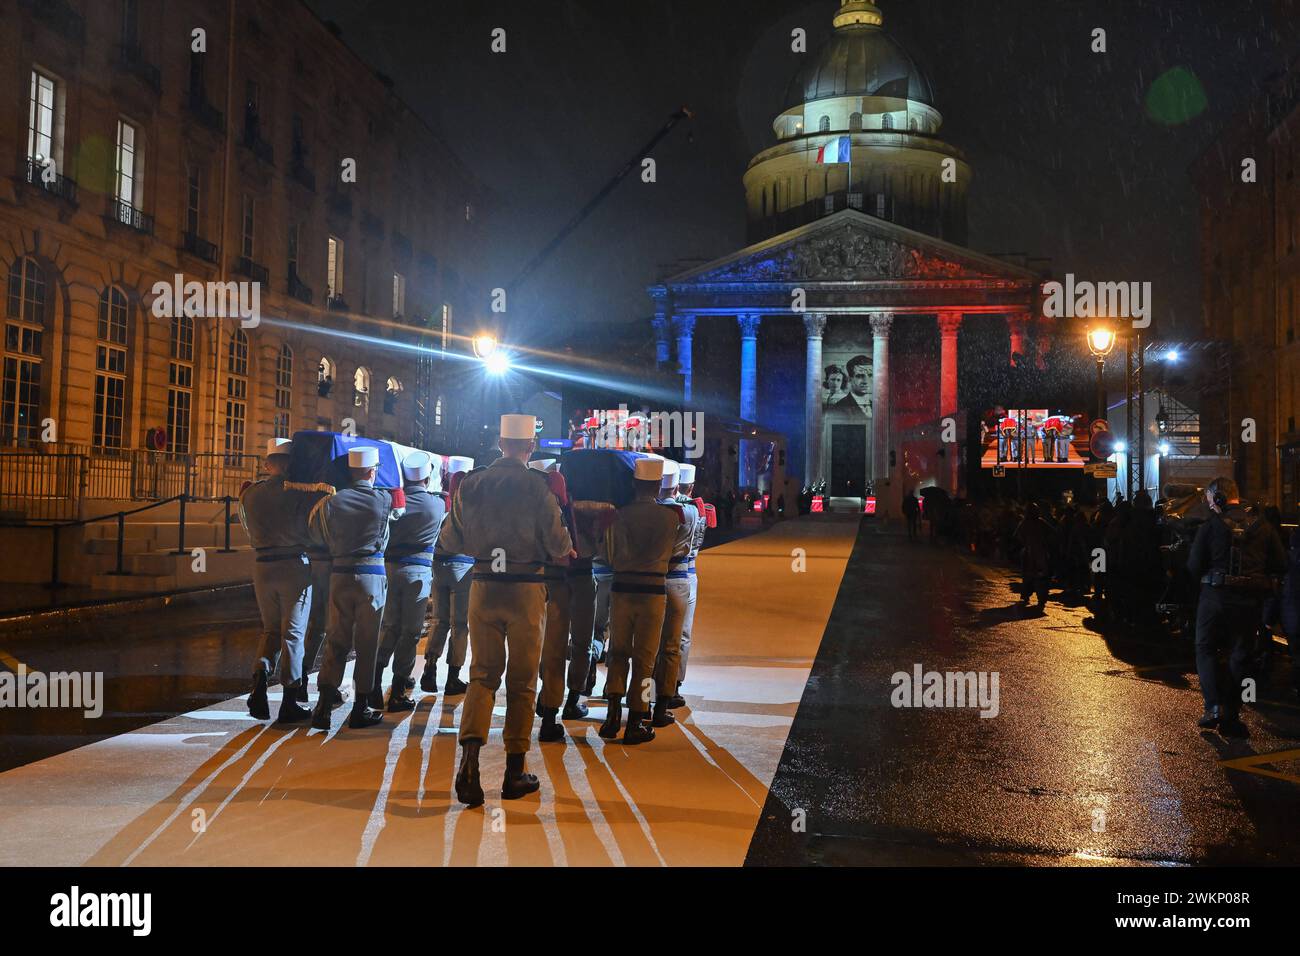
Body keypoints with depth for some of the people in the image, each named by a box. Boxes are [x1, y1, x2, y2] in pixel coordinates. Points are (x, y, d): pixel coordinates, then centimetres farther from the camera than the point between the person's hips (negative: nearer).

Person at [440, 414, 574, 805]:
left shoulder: (470, 484, 0)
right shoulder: (536, 486, -10)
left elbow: (451, 540, 9)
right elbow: (559, 546, -8)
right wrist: (567, 546, 14)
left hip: (483, 587, 2)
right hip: (526, 590, -2)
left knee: (483, 674, 10)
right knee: (522, 681, 9)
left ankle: (469, 757, -10)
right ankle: (515, 772, 15)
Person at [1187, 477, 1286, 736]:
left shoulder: (1209, 527, -9)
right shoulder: (1263, 526, 0)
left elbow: (1194, 566, -8)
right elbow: (1280, 564, 1)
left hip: (1216, 595, -3)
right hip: (1251, 599, 3)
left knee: (1206, 649, 12)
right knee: (1240, 656, 12)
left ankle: (1214, 705, -6)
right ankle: (1231, 717, 13)